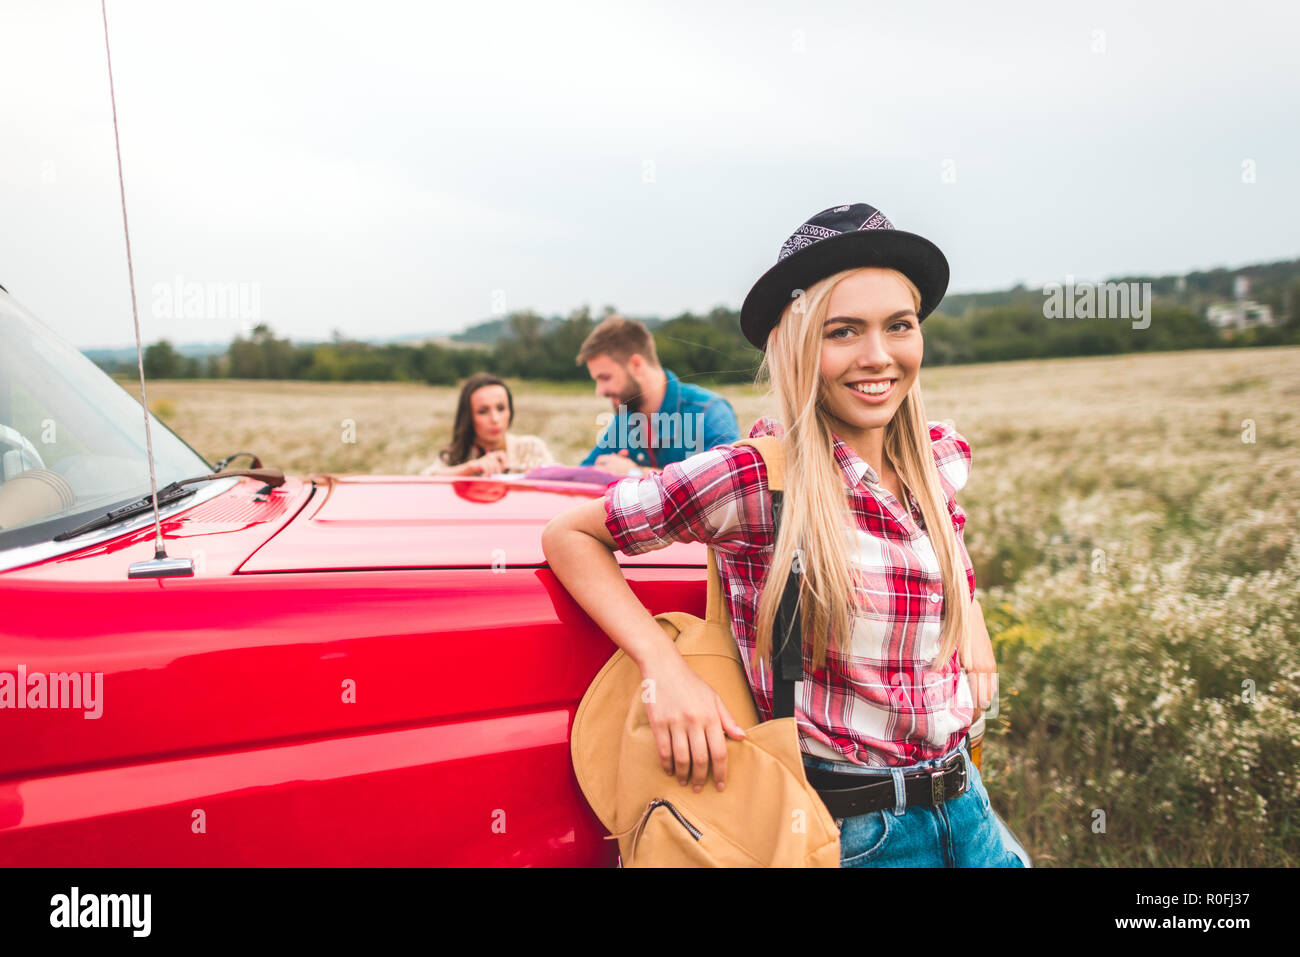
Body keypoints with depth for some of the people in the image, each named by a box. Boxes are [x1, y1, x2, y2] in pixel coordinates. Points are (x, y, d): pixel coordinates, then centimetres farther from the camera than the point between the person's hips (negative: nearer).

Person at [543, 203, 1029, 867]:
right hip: (843, 832, -5)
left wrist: (970, 615, 5)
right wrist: (665, 666, -24)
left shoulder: (943, 458, -2)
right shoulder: (752, 479, -20)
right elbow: (570, 536, -12)